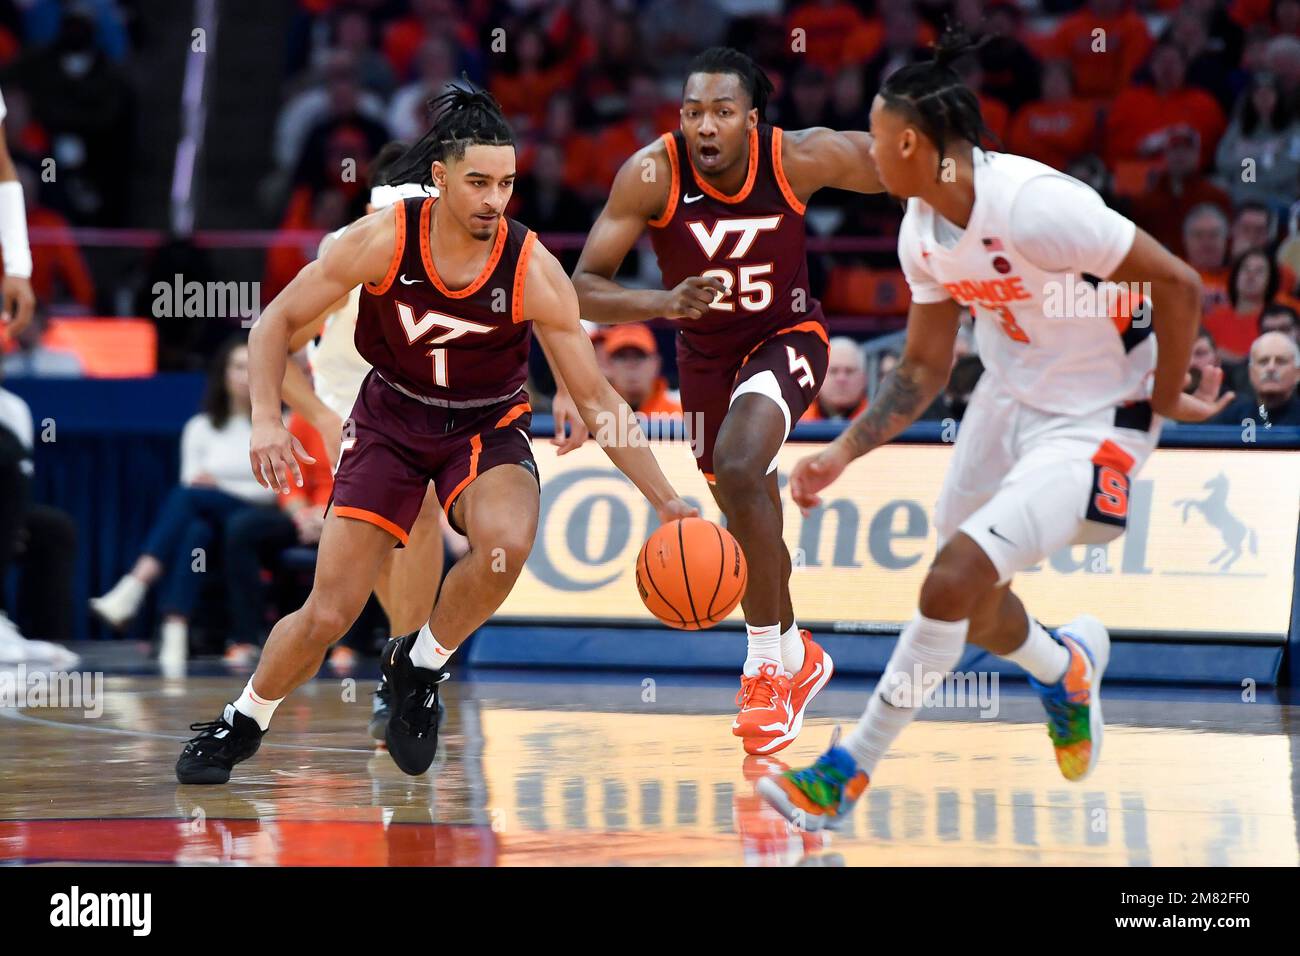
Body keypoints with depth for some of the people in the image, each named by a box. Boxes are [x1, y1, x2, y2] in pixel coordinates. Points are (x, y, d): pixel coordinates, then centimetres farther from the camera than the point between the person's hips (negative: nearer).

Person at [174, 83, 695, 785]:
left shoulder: (533, 272, -22)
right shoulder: (383, 240, -22)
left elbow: (594, 398, -12)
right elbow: (279, 319, -9)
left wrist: (666, 502, -17)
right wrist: (266, 420, -24)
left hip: (487, 427, 0)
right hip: (391, 417, 0)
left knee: (507, 542, -33)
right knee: (327, 615, -6)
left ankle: (418, 667, -5)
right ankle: (241, 724, 24)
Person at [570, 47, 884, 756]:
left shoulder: (799, 158, -27)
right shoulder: (651, 174, -27)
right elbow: (584, 289, -28)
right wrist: (663, 303, -44)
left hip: (786, 336, -3)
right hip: (705, 351, 3)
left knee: (740, 469, -29)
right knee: (752, 531, 16)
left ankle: (769, 663, -16)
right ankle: (796, 658, 43)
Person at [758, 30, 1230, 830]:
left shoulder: (1032, 202, -29)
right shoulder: (923, 230, -2)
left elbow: (1179, 285, -24)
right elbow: (924, 369, 11)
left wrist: (1164, 402, -11)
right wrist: (842, 454, 1)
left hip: (1094, 425, -9)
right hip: (1008, 401, 9)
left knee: (954, 578, -20)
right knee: (968, 600, 19)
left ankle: (849, 774, -8)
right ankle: (1067, 669, 52)